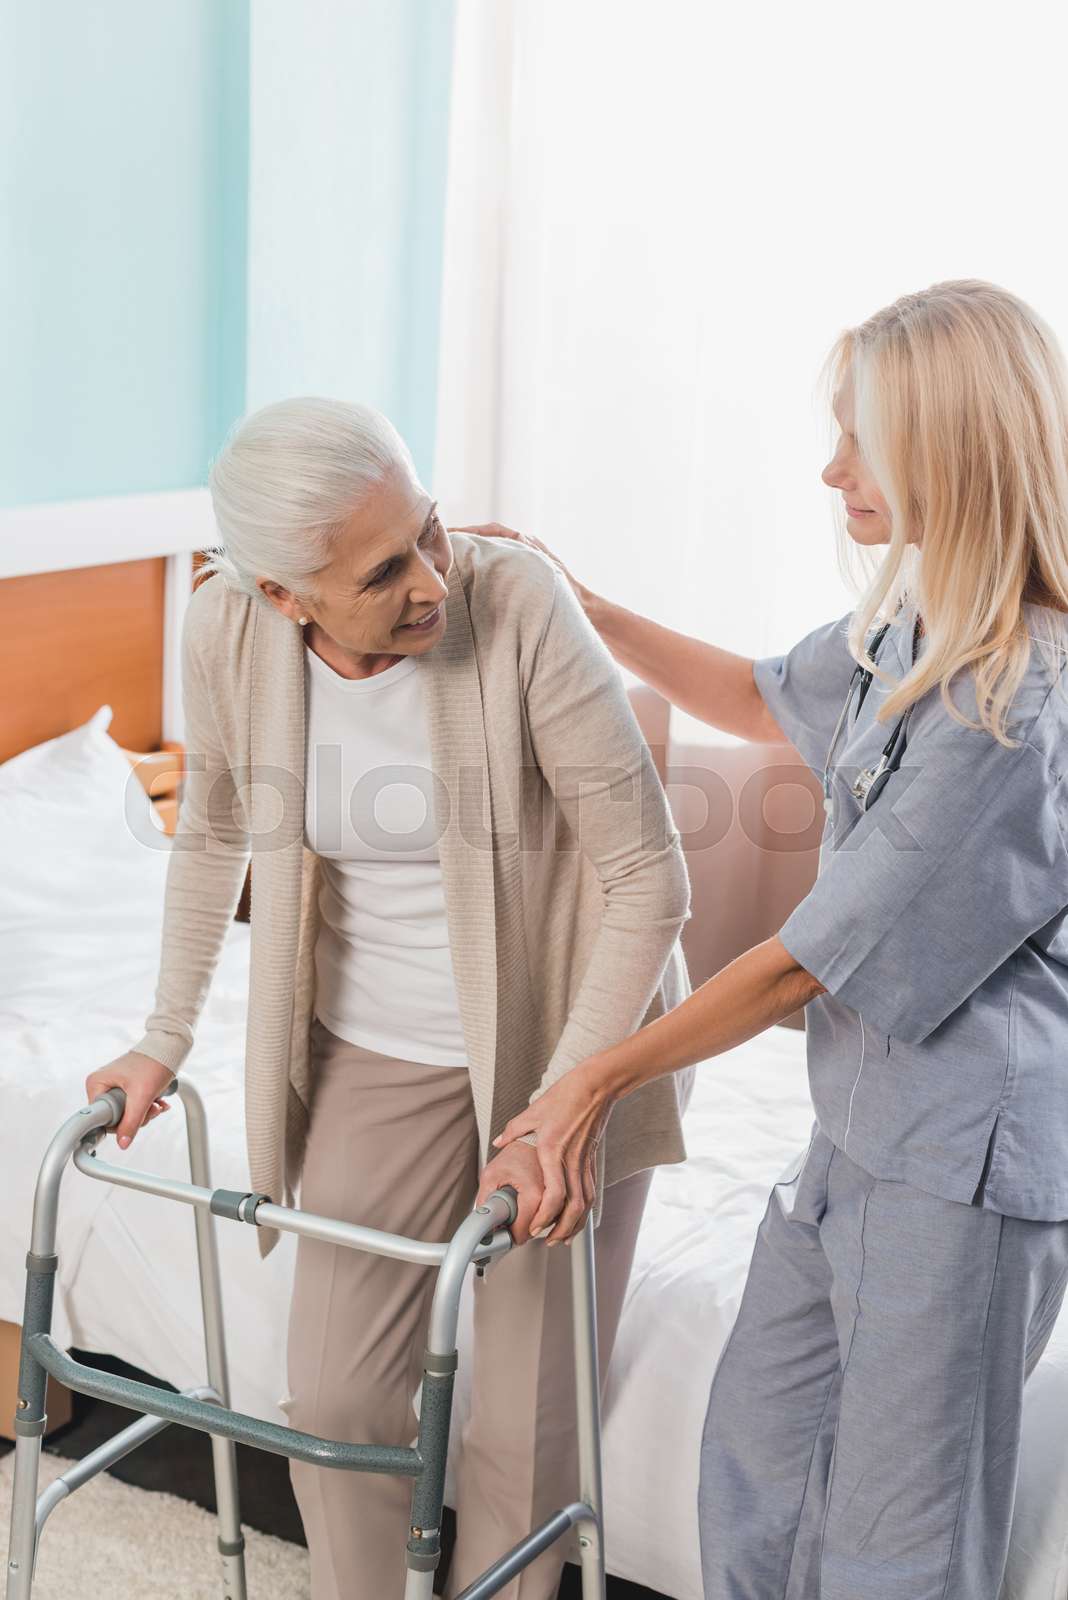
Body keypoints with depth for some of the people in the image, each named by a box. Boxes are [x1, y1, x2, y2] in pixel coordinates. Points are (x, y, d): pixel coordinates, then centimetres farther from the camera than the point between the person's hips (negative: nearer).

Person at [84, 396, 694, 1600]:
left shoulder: (519, 606, -26)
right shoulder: (228, 628, -15)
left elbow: (646, 877, -21)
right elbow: (213, 833, 6)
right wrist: (165, 1040, 8)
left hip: (563, 1038, -3)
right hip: (375, 1053, 3)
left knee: (524, 1425, 5)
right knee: (334, 1399, 9)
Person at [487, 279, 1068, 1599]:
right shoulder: (914, 621, 1)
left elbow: (809, 963, -22)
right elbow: (766, 701, 22)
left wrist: (601, 1081, -11)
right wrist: (585, 610, 12)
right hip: (862, 1128, 9)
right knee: (755, 1446, 22)